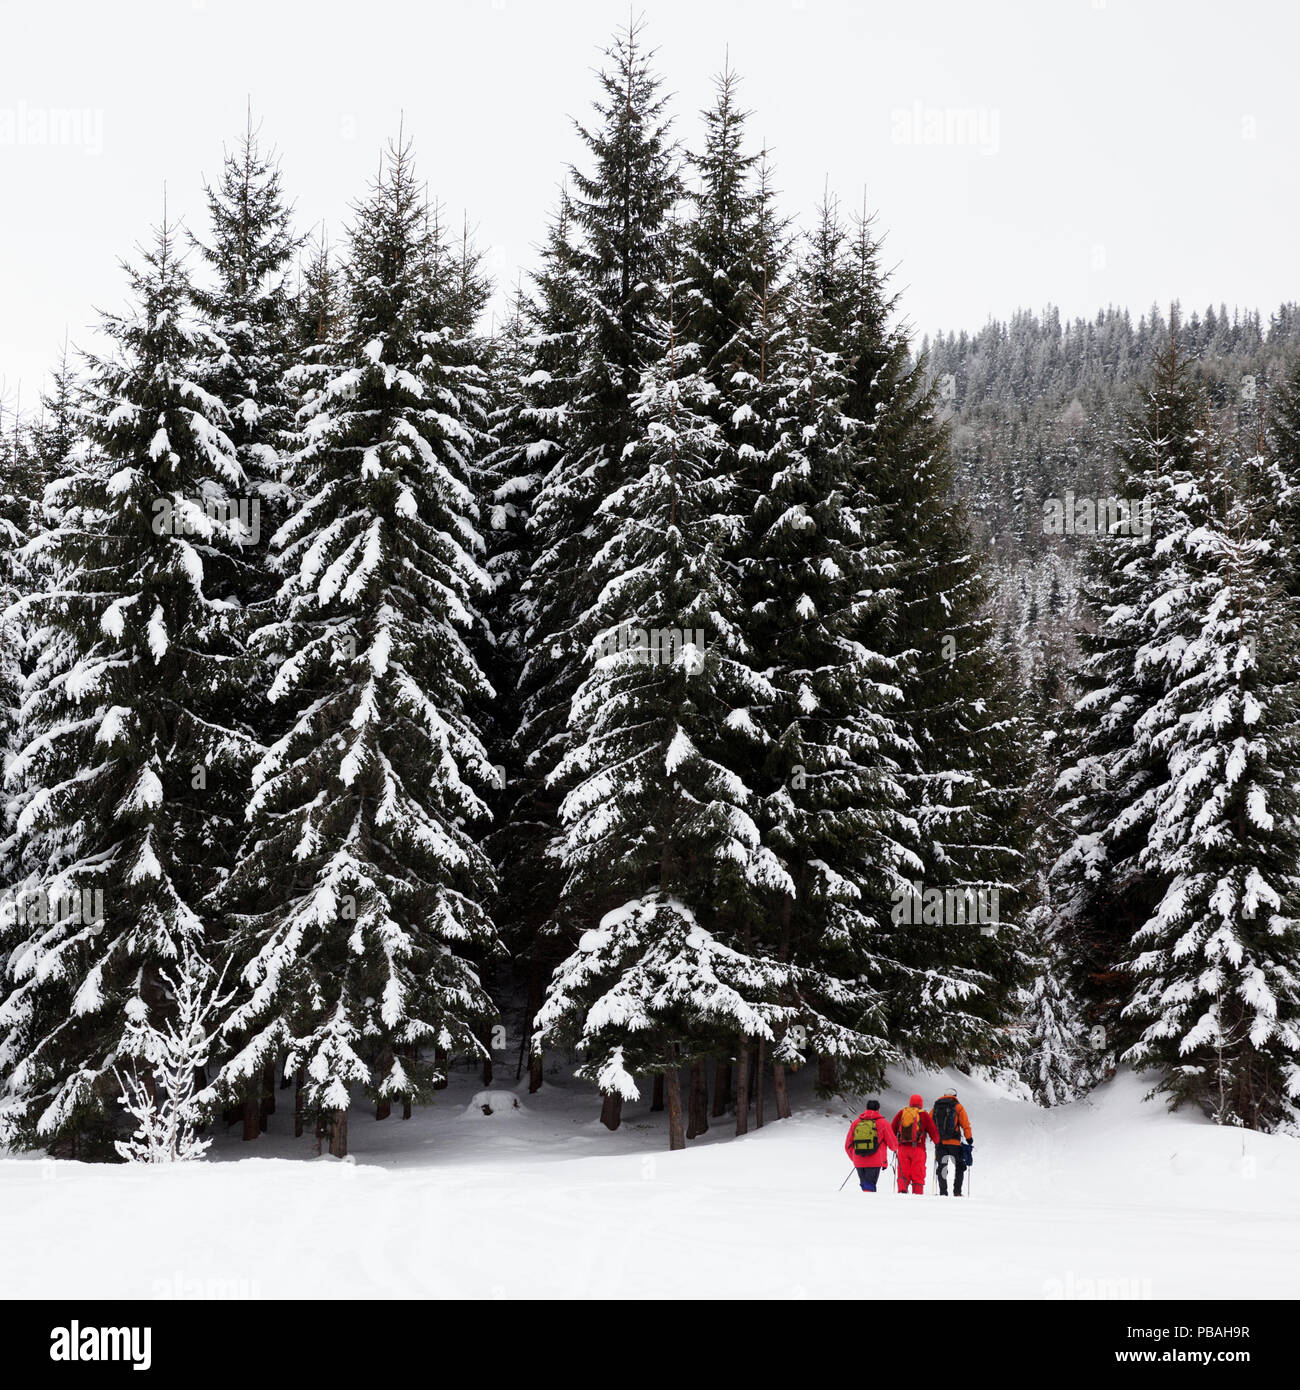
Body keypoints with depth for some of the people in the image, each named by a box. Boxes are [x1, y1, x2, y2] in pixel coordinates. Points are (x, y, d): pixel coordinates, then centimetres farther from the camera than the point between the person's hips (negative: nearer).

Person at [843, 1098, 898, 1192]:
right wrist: (895, 1148, 26)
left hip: (859, 1162, 4)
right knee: (869, 1187, -4)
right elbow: (893, 1143, 2)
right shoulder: (882, 1123, -1)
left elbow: (848, 1145, 13)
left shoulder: (855, 1123, 9)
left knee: (865, 1185, 19)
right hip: (875, 1162, -4)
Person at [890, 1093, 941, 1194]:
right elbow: (933, 1131, 7)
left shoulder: (901, 1113, 10)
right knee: (918, 1174, 3)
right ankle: (917, 1194, -2)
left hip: (902, 1147, 2)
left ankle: (902, 1189, -16)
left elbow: (893, 1129, 13)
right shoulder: (924, 1115, 2)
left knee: (903, 1173, 6)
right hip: (918, 1148, -2)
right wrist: (936, 1143, 24)